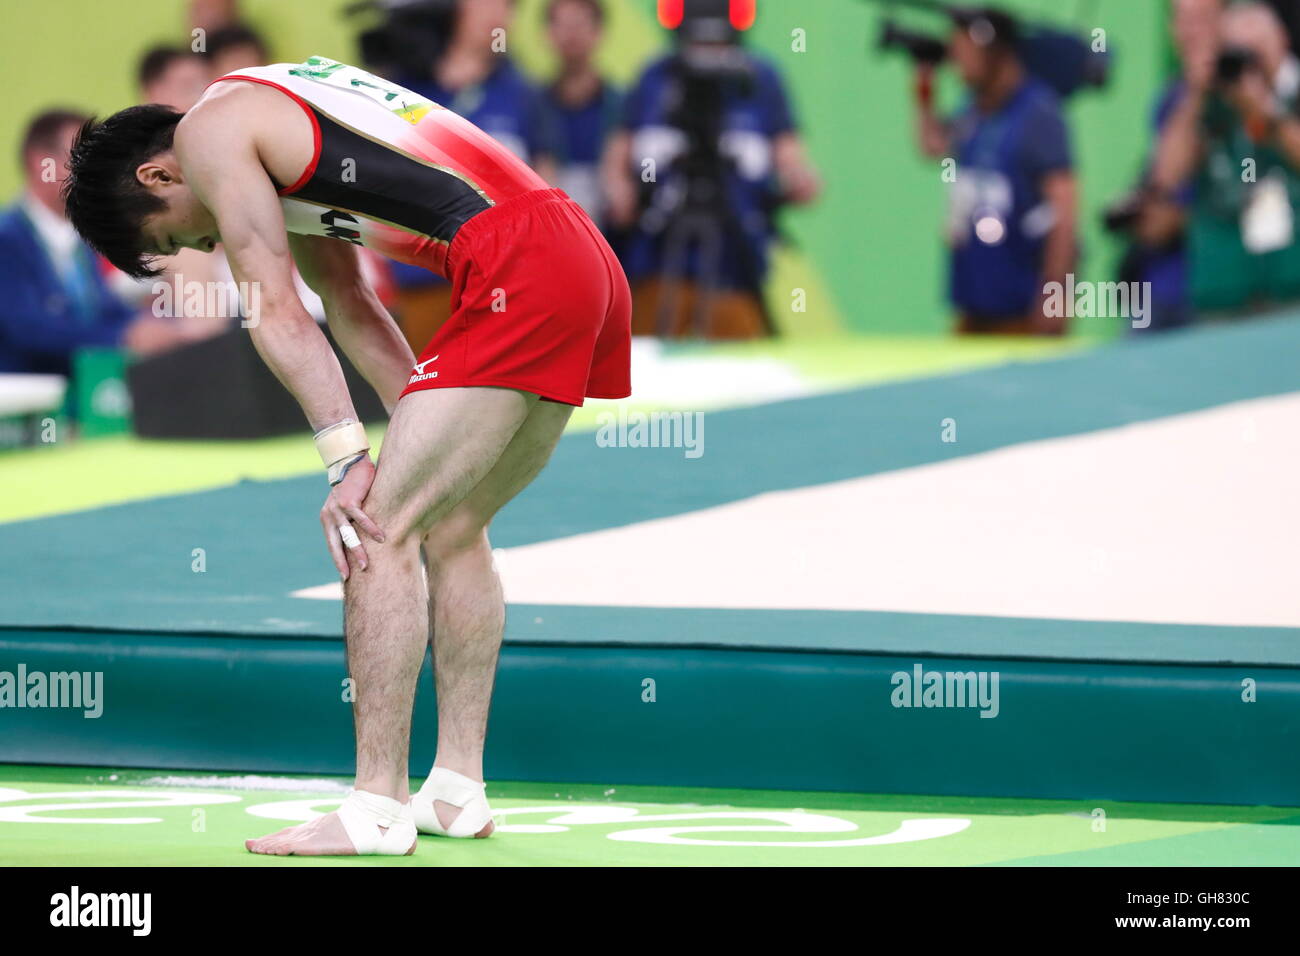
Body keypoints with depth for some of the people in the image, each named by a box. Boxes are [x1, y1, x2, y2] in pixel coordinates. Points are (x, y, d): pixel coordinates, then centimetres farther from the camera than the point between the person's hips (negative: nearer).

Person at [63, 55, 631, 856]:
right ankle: (457, 794, 20)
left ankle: (376, 812, -6)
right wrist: (425, 439, 19)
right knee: (454, 527, 19)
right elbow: (348, 307, 26)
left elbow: (280, 318, -5)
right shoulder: (276, 128, 29)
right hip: (588, 259, 10)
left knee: (382, 530, -6)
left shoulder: (208, 130, 1)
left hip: (515, 271, -10)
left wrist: (351, 460, -6)